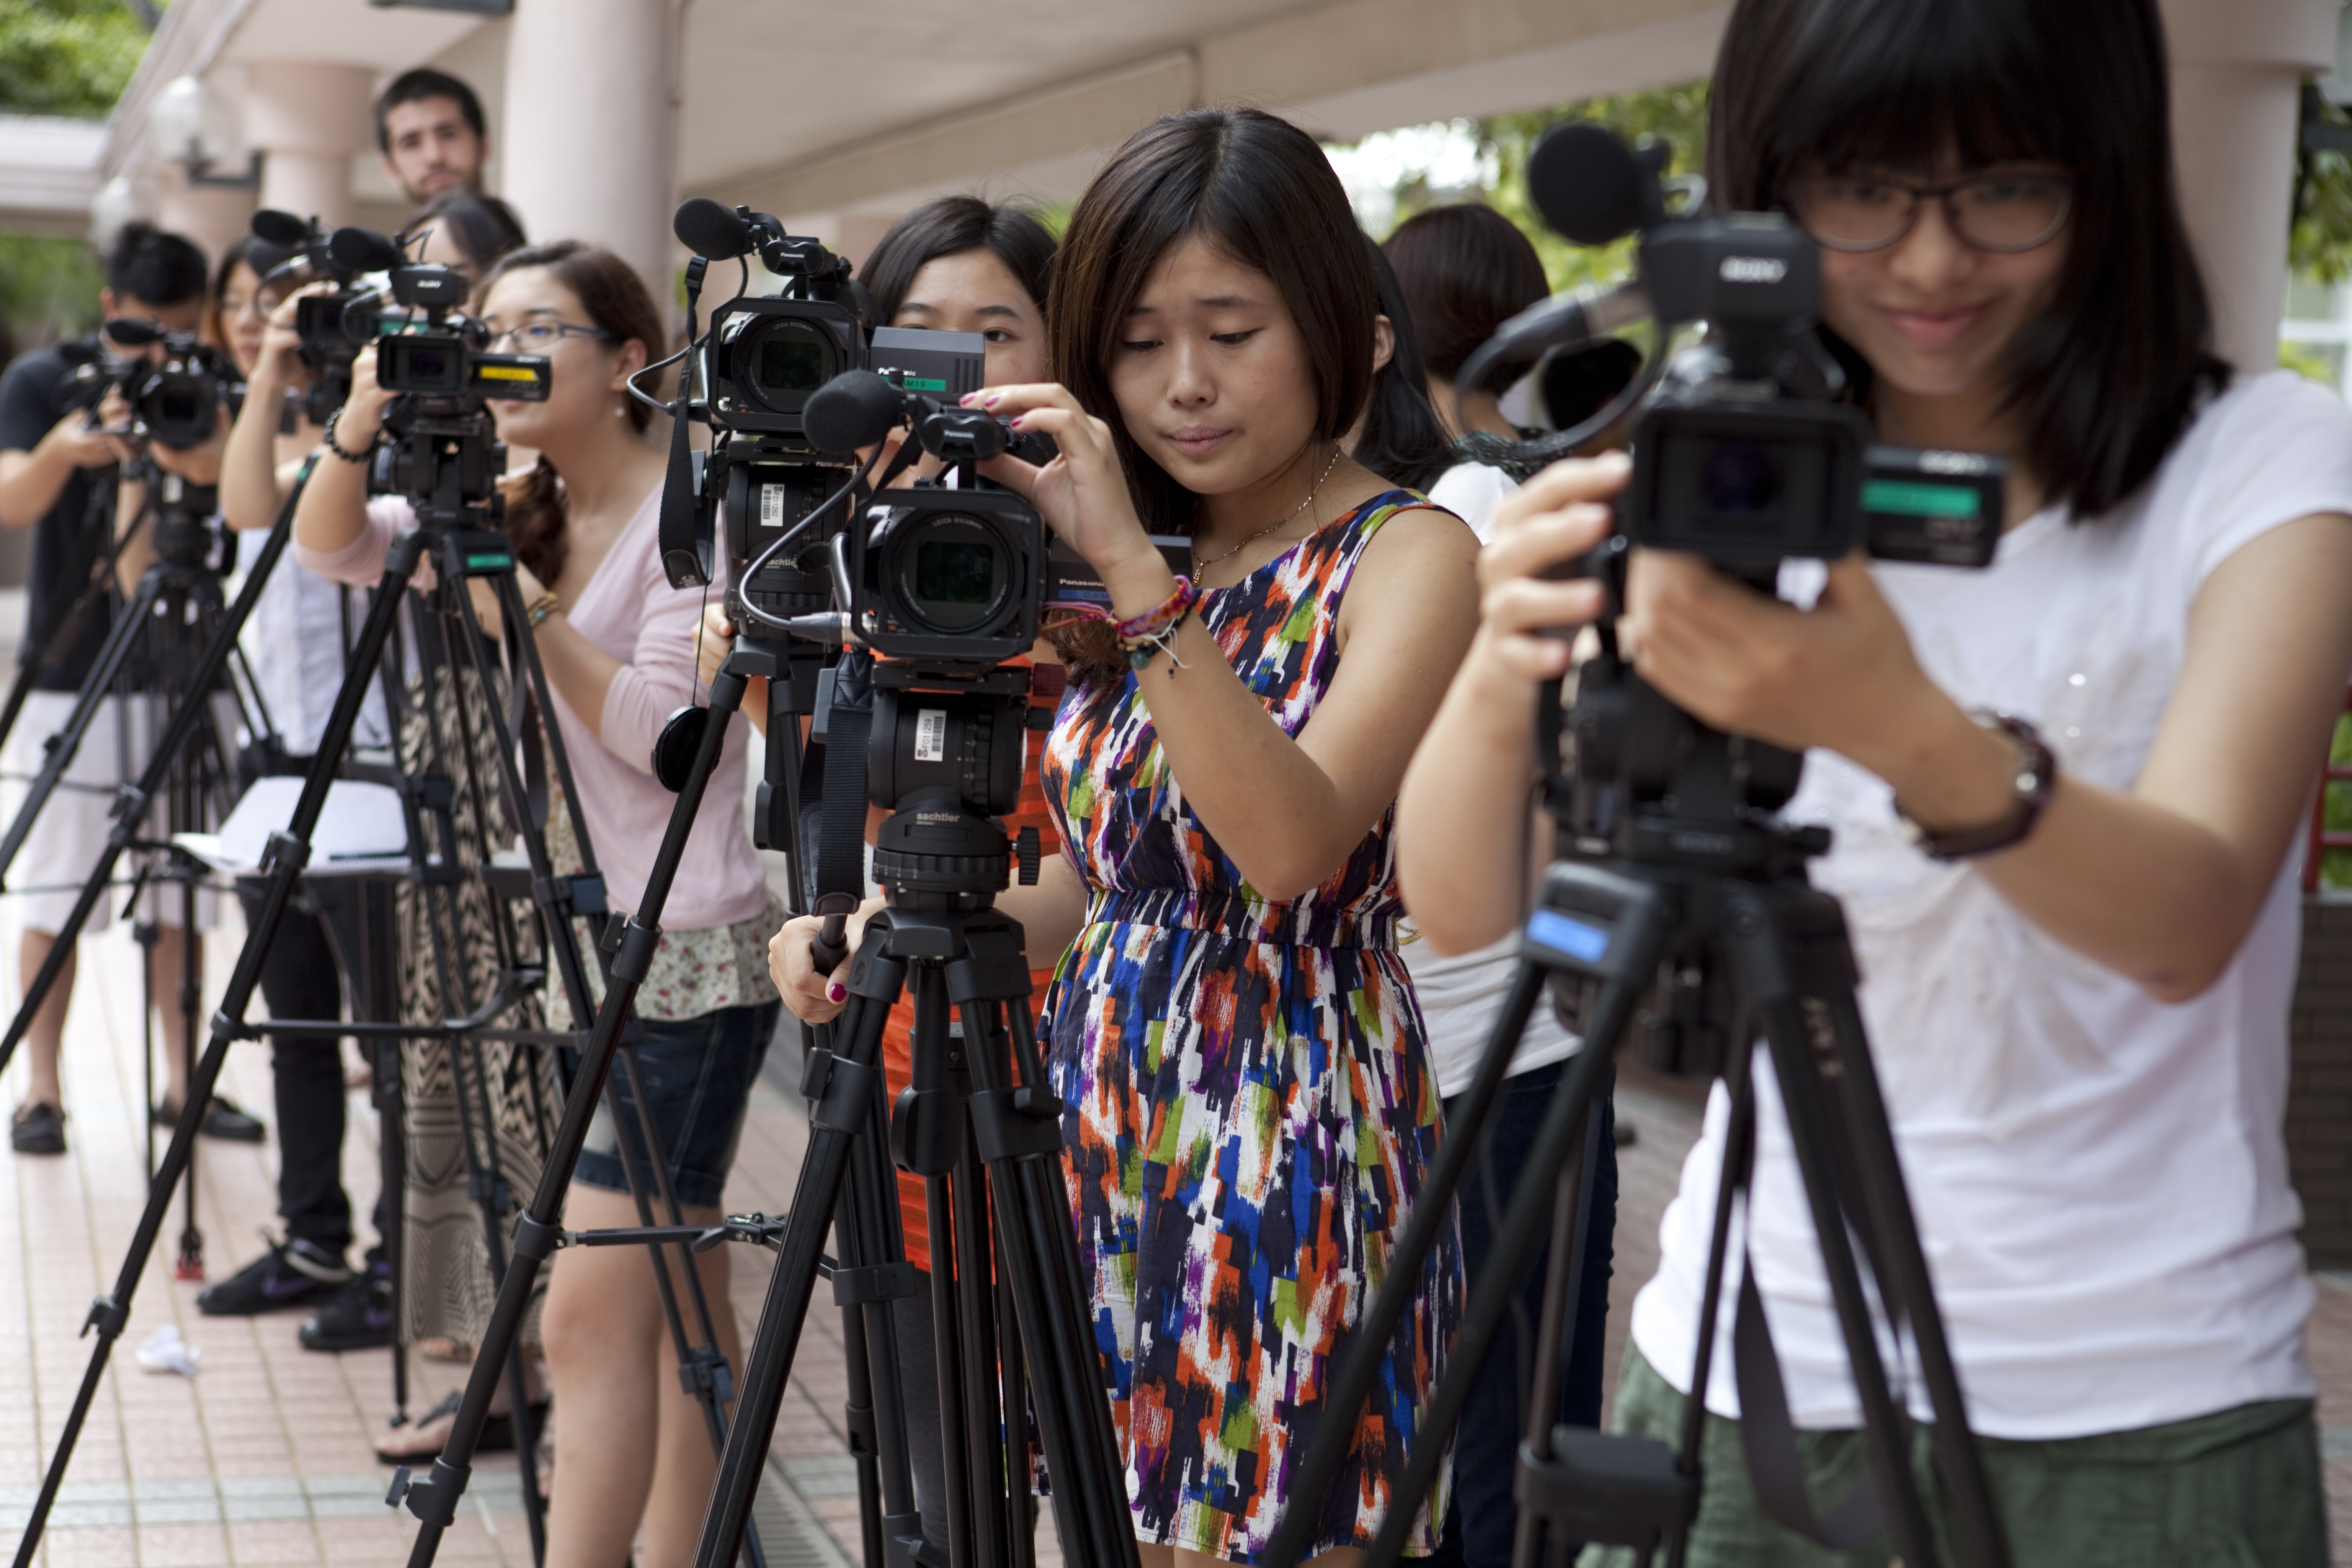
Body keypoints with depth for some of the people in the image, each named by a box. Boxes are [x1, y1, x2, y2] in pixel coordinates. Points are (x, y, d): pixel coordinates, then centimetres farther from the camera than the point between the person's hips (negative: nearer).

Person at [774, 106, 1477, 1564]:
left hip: (1291, 1141, -6)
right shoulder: (1151, 566, 11)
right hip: (1109, 1126, 7)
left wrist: (1135, 573, -29)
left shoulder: (1405, 554, -10)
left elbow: (1292, 843, -26)